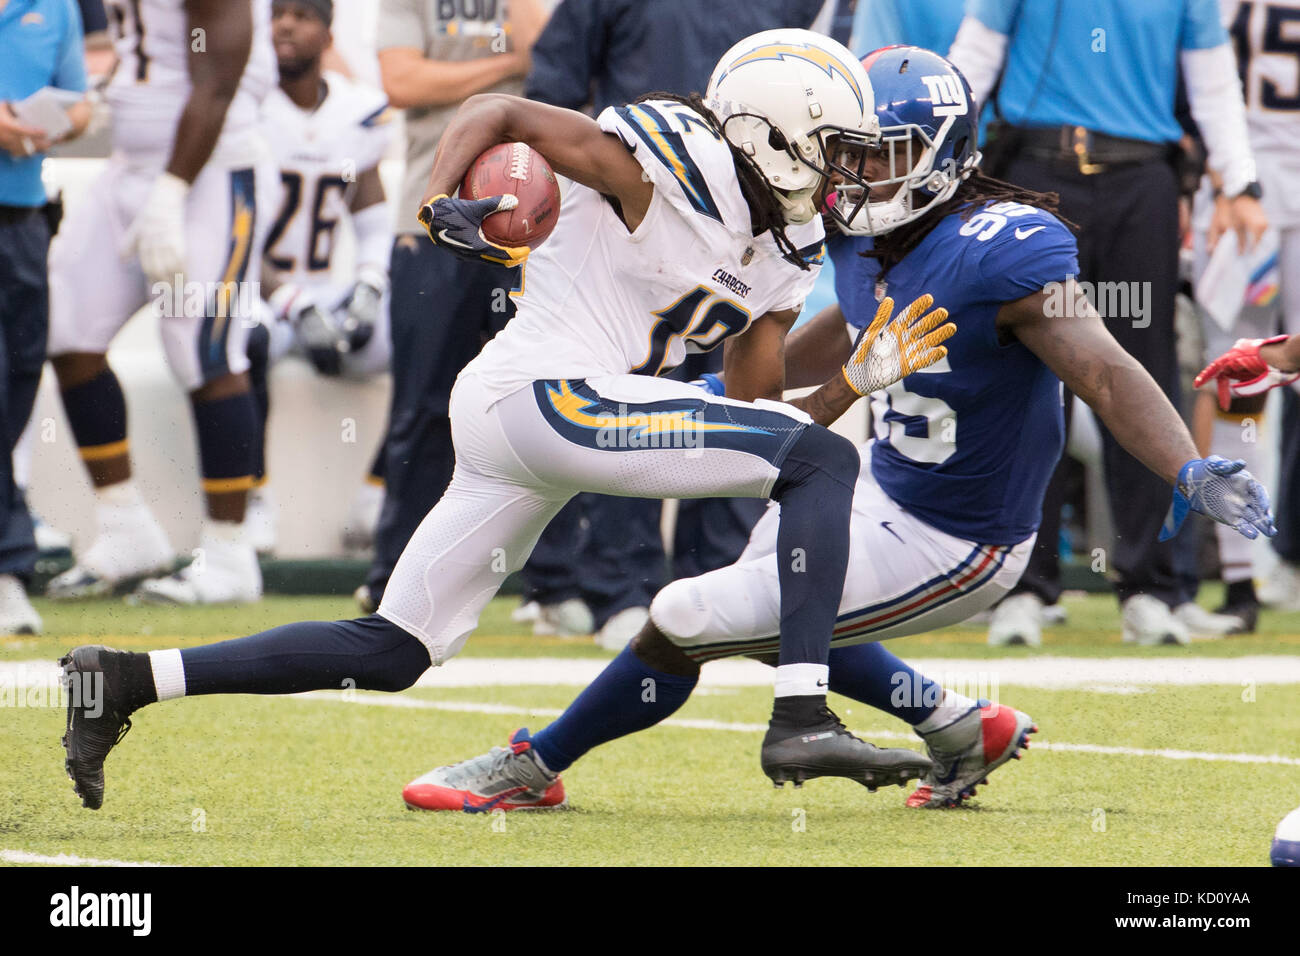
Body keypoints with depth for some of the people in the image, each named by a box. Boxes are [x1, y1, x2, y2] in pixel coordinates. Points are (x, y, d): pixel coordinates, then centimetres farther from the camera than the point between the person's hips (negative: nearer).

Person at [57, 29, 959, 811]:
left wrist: (858, 380, 6)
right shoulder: (670, 161, -8)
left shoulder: (782, 261, 16)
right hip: (547, 395, -9)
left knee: (389, 654, 12)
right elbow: (496, 113, 0)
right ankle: (803, 720, -21)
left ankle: (125, 680, 14)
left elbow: (759, 422, 17)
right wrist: (442, 205, -15)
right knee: (823, 462, -13)